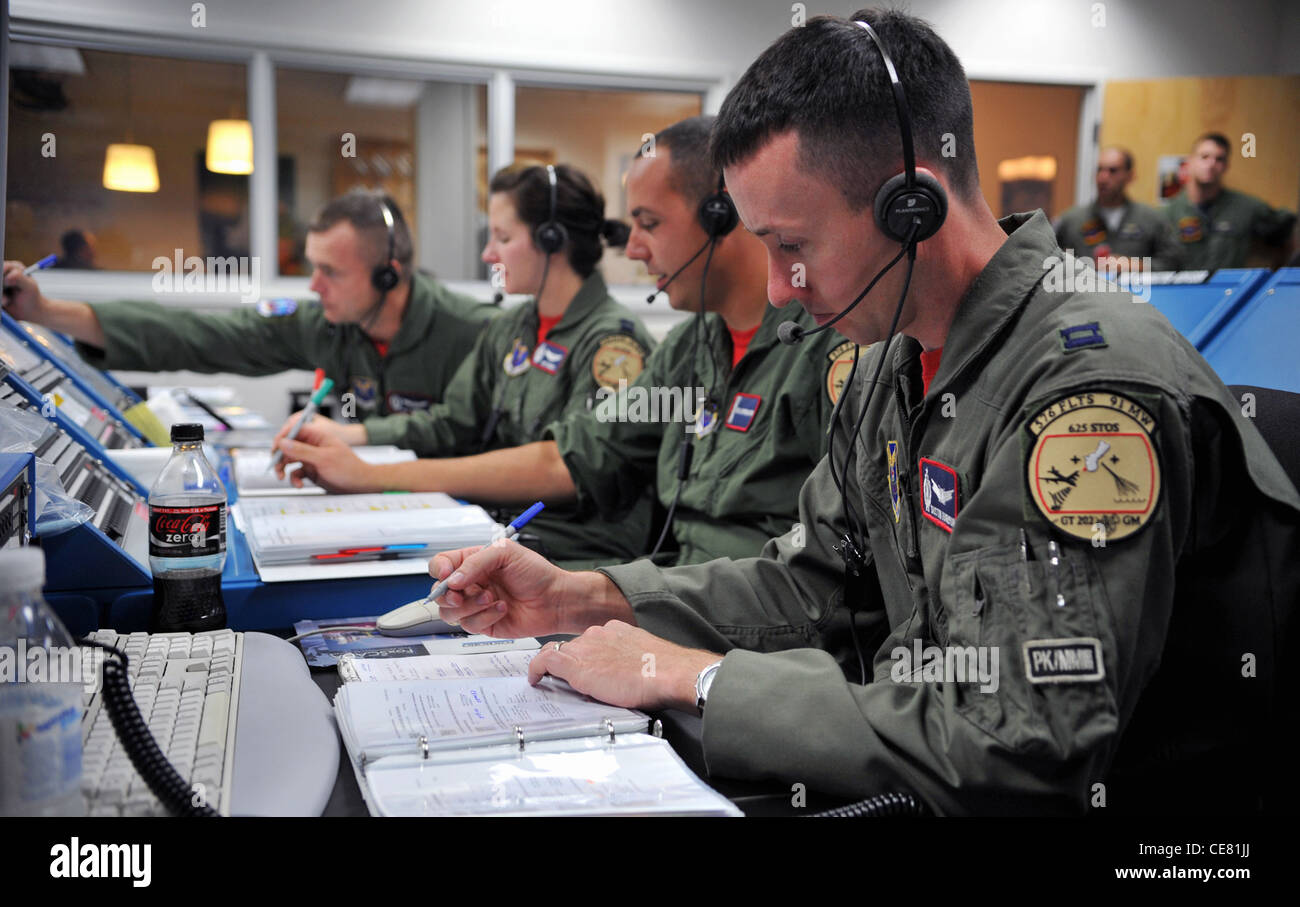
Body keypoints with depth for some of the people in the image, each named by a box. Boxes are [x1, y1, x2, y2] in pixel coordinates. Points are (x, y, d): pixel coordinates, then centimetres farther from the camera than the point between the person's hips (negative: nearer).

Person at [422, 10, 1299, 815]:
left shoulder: (1095, 386, -26)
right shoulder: (897, 366, 3)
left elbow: (1015, 751, -30)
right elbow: (814, 579, 10)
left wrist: (692, 674, -22)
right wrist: (582, 598, -2)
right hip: (916, 788, 7)